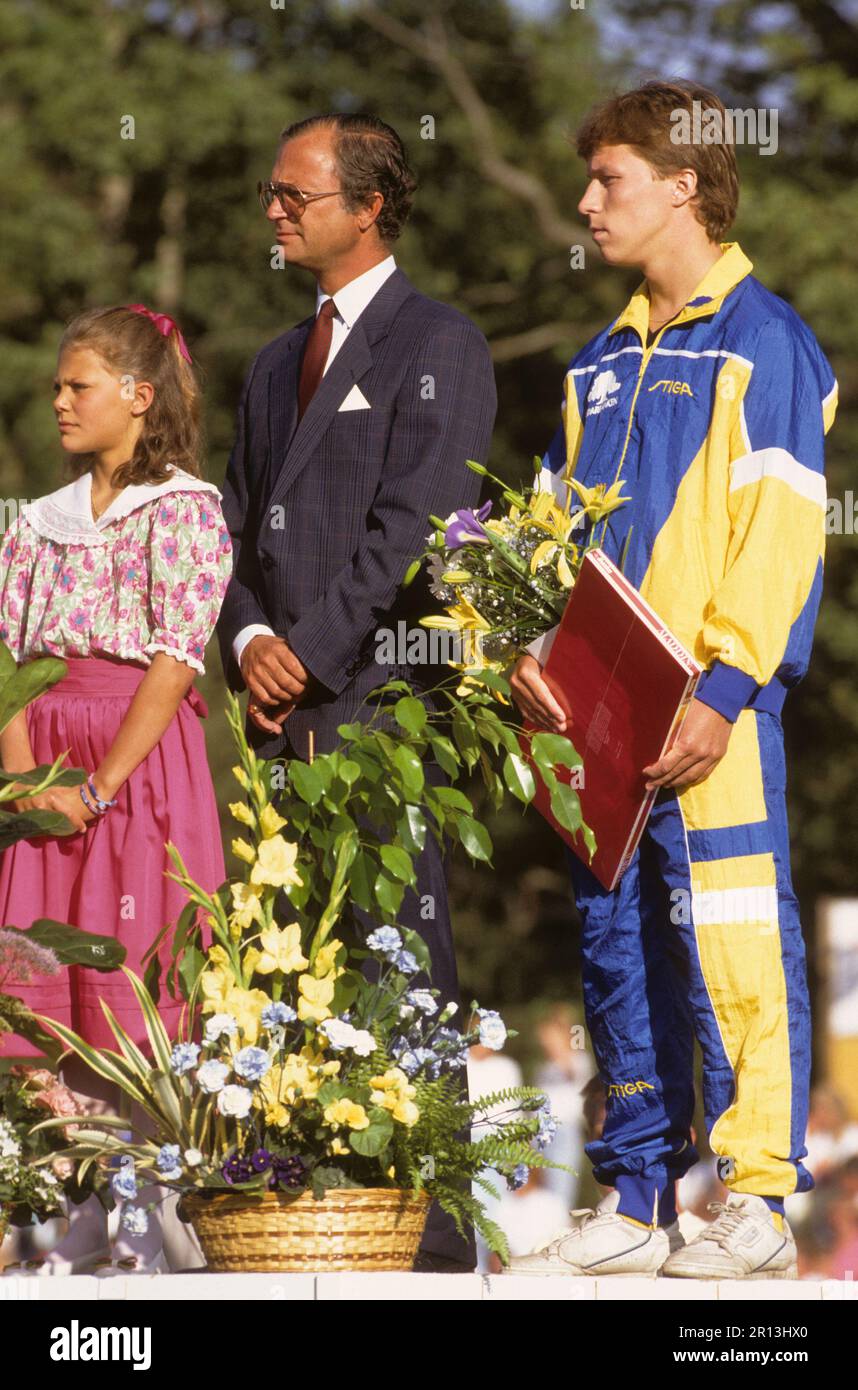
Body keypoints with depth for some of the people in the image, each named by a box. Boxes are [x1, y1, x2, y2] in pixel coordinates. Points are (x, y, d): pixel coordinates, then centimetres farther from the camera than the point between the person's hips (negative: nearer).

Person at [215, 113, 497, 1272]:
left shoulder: (438, 345, -1)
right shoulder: (275, 368, 24)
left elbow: (411, 523, -10)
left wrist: (310, 654, -12)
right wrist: (249, 639, 0)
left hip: (383, 692, -7)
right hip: (289, 708, 7)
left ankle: (434, 1232, -9)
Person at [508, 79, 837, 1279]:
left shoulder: (761, 342, -3)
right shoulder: (600, 364, 19)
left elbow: (782, 536, -10)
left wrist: (724, 690, -17)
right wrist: (531, 651, 2)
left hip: (709, 712, -7)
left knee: (733, 946, -8)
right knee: (617, 947, 8)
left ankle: (760, 1202, -4)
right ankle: (638, 1200, 14)